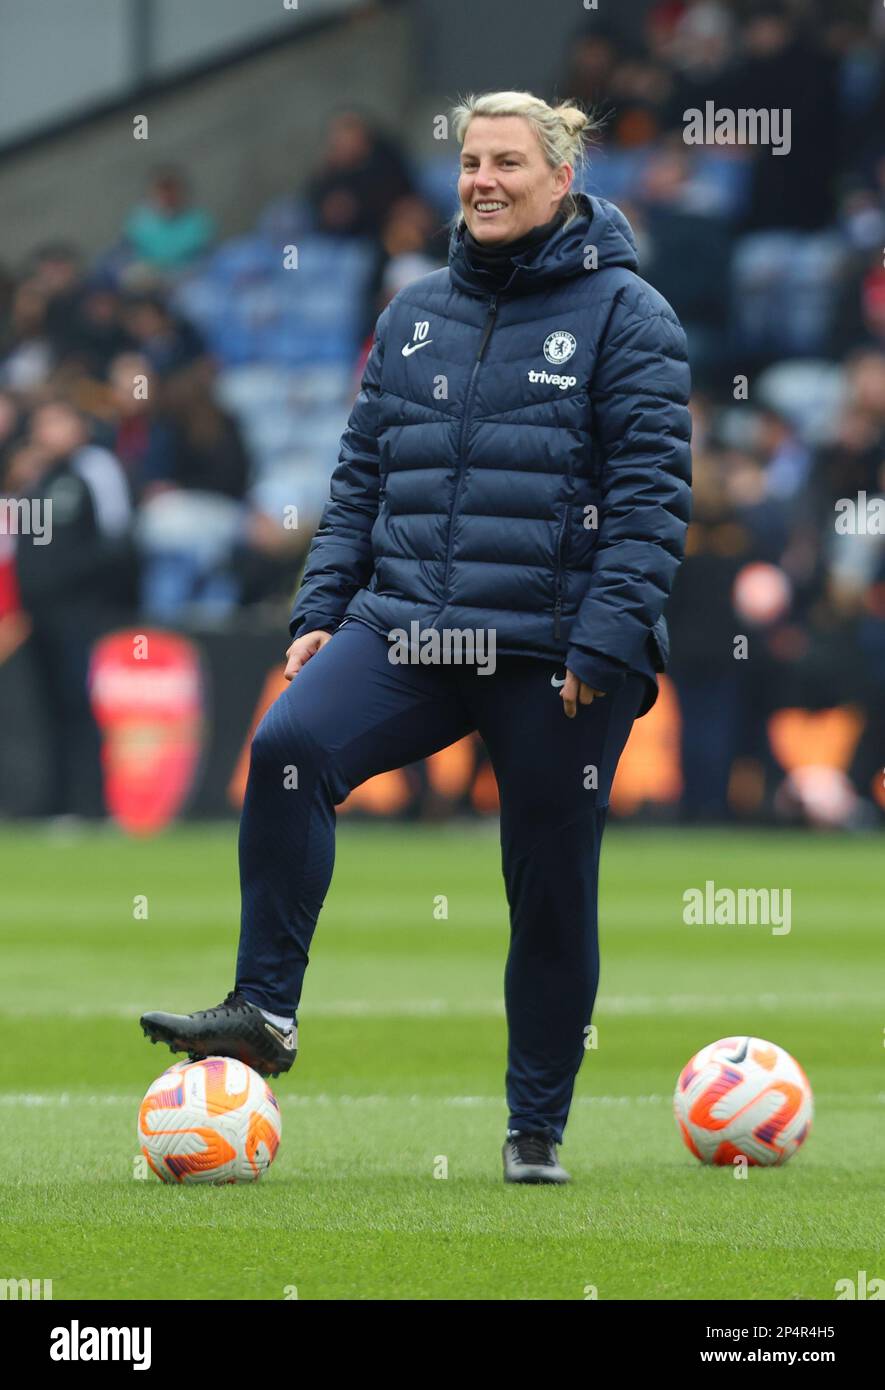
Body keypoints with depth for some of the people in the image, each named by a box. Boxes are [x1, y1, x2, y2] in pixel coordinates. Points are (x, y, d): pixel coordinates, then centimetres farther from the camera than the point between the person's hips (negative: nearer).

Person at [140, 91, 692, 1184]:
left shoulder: (624, 315, -3)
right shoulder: (416, 313, 13)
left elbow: (652, 496, -9)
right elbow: (361, 475, 18)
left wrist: (603, 645, -16)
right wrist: (322, 609, 8)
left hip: (555, 654, -4)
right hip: (408, 628, 4)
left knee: (552, 889, 3)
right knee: (289, 745, -23)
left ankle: (537, 1127, 17)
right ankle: (264, 1009, -18)